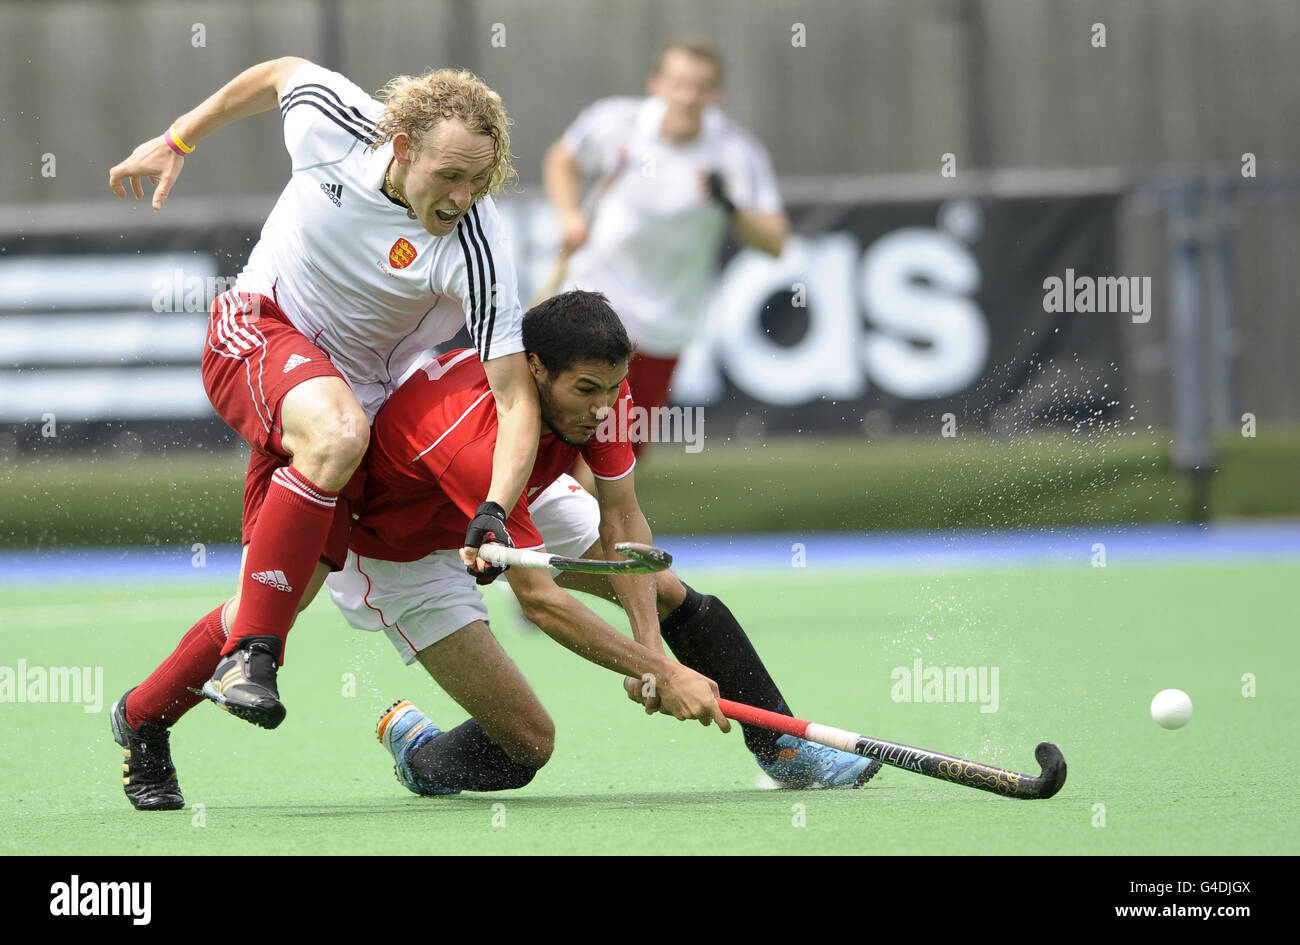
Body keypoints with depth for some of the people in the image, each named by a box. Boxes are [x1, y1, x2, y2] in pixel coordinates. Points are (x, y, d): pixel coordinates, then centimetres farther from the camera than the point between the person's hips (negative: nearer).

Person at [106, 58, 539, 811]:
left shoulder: (476, 252, -26)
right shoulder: (332, 120, -21)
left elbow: (517, 396, -25)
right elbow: (280, 73, 4)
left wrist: (494, 512, -39)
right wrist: (177, 141, 13)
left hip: (354, 392, 1)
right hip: (257, 329, -1)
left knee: (283, 599, -3)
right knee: (334, 431, -35)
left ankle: (145, 720, 23)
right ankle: (250, 655, -29)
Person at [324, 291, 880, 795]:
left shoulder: (599, 386, -23)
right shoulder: (480, 441, -45)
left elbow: (621, 519, -16)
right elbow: (538, 599, -43)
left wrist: (650, 644, -29)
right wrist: (664, 673, -44)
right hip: (402, 544, -7)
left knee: (667, 595, 3)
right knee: (528, 743, -14)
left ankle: (783, 747, 20)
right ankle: (414, 750, 17)